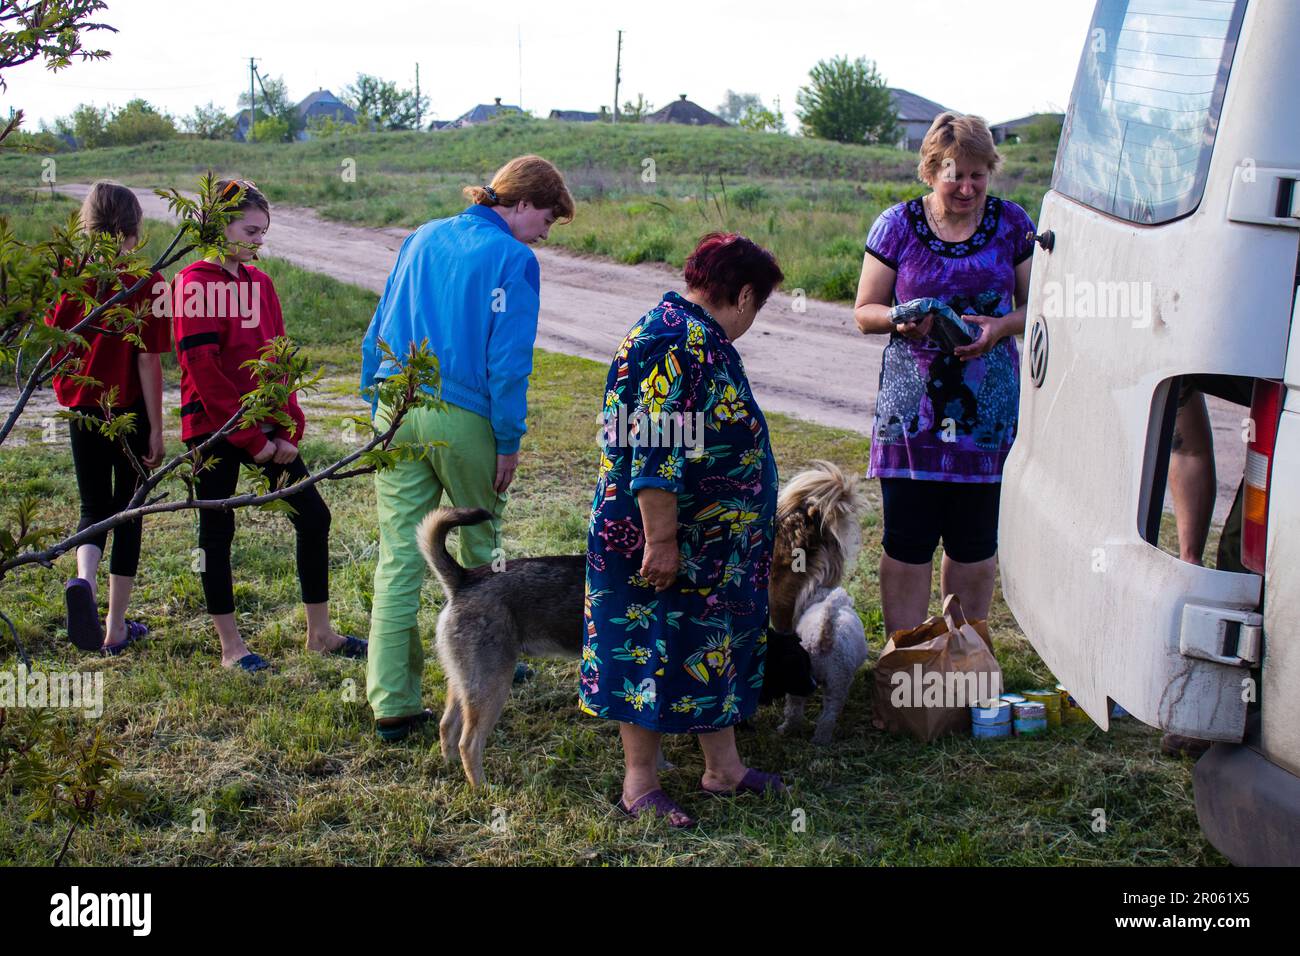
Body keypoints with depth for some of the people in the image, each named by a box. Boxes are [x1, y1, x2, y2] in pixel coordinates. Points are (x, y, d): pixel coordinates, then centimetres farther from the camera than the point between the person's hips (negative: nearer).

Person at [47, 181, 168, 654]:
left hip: (82, 414, 2)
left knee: (95, 510, 15)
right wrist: (156, 429, -5)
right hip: (131, 413, -2)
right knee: (128, 514, 11)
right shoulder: (148, 285, -11)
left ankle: (84, 580, -17)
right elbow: (149, 362, -11)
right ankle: (116, 628, 15)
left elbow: (52, 345, 0)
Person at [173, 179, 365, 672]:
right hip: (214, 429, -7)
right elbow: (202, 369, -16)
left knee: (313, 515, 5)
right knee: (217, 531, 4)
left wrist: (287, 428, -1)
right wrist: (250, 439, -15)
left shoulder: (259, 282, 10)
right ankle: (230, 647, 13)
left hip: (266, 427, 7)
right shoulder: (195, 284, -10)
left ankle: (319, 632, 15)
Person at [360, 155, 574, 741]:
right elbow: (507, 359, -12)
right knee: (481, 546, 17)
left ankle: (392, 705, 4)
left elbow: (377, 333, 16)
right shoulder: (513, 259, -6)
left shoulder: (422, 239, 14)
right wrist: (508, 442, -5)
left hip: (397, 410, 5)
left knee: (399, 558, 4)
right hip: (462, 417, -5)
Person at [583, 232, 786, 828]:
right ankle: (640, 786, 14)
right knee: (653, 657, 2)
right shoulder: (676, 343, -22)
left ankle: (724, 769, 30)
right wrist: (660, 539, -26)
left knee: (716, 651, 17)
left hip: (712, 545, 11)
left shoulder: (698, 336, 12)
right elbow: (654, 451, -27)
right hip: (666, 541, -11)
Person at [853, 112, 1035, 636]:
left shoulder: (1011, 224, 6)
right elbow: (864, 311, 6)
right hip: (911, 408, -1)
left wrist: (1001, 326, -10)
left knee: (975, 544, 7)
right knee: (907, 543, 0)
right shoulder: (897, 225, 2)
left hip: (987, 411, 1)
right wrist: (902, 320, -16)